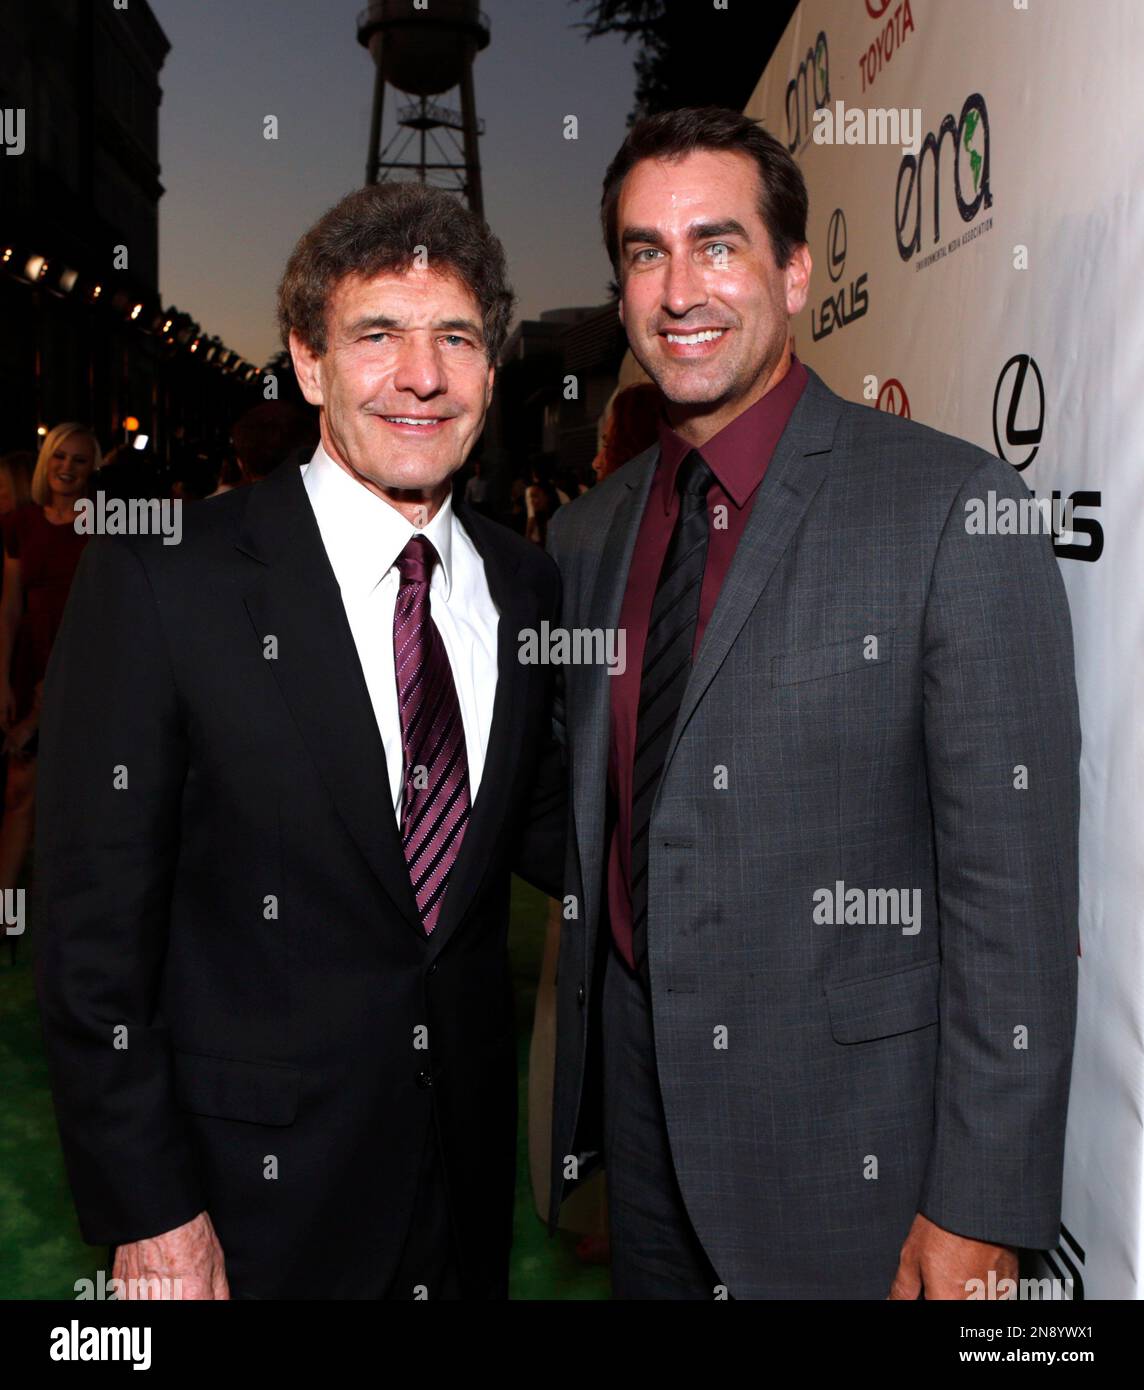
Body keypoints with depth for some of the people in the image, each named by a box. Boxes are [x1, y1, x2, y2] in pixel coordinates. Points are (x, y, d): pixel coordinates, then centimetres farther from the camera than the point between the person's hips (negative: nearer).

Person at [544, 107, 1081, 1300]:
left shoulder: (954, 507, -14)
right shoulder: (584, 536, 5)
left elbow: (1015, 888, -14)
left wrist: (978, 1209, -14)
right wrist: (577, 1104, 10)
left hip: (843, 1144, -4)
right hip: (636, 1107, 5)